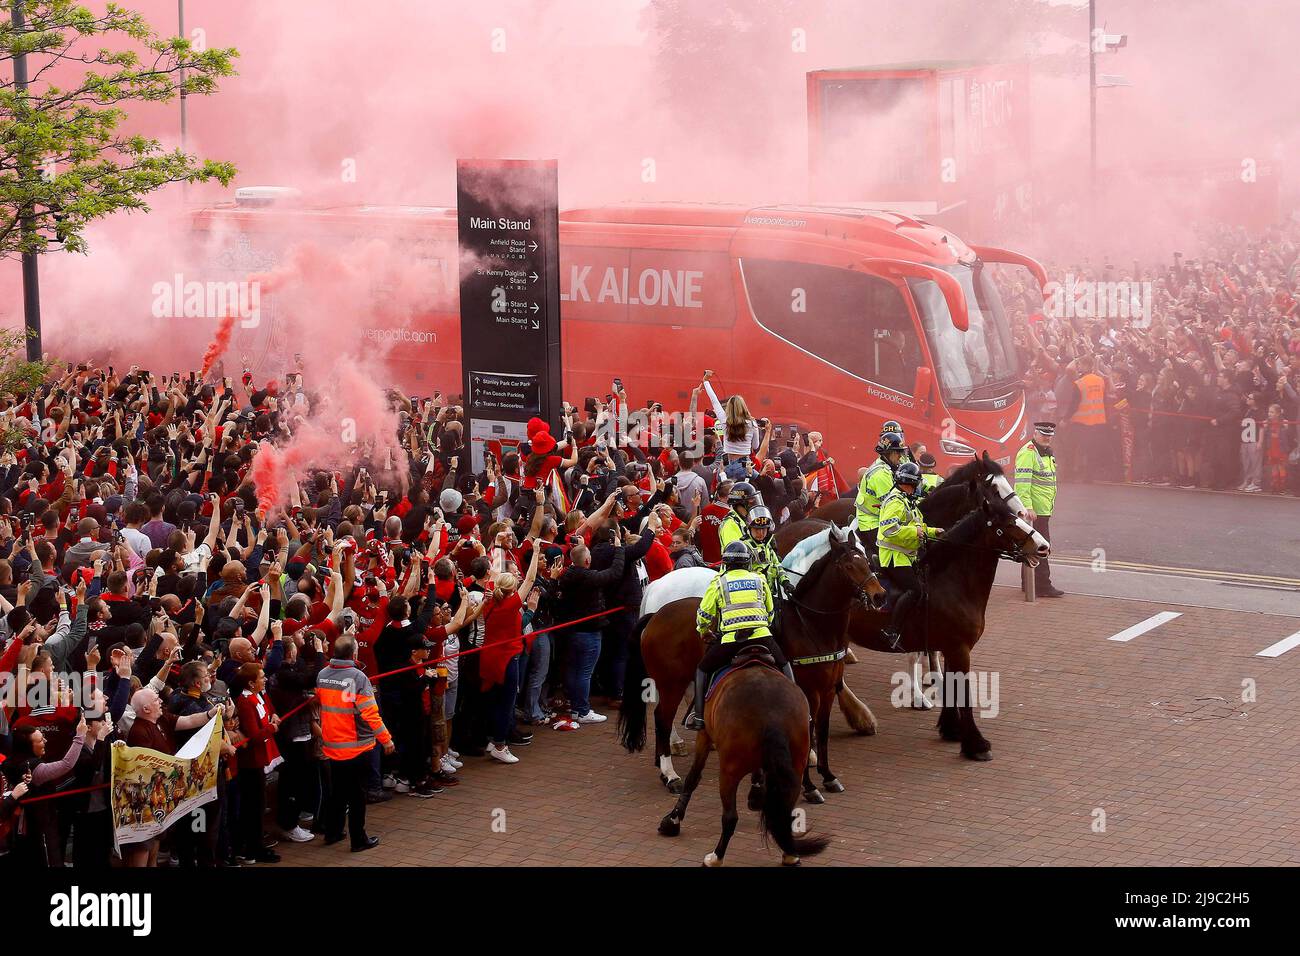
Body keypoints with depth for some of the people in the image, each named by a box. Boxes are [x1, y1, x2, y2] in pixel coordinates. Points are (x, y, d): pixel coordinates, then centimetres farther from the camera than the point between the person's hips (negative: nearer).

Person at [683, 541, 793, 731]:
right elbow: (770, 613, 25)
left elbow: (704, 615, 13)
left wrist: (704, 632, 33)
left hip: (730, 639, -2)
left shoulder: (718, 582, 10)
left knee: (703, 670, 17)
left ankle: (699, 715, 8)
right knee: (784, 666, 25)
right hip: (761, 636, 2)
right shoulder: (759, 579, 16)